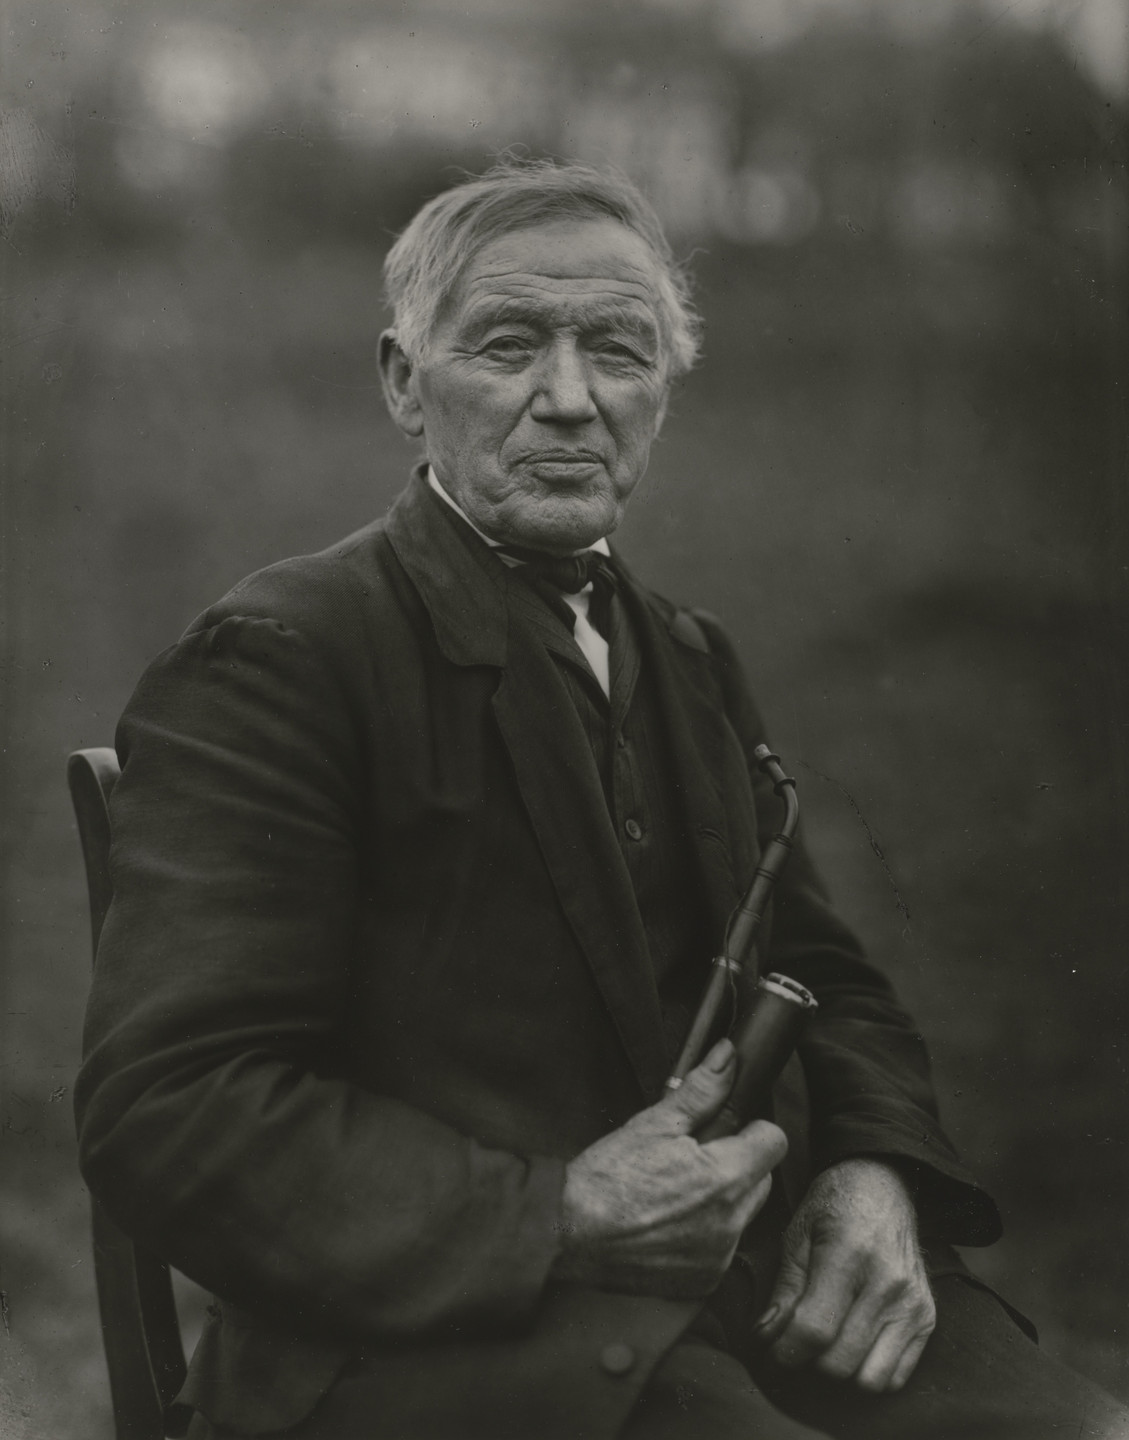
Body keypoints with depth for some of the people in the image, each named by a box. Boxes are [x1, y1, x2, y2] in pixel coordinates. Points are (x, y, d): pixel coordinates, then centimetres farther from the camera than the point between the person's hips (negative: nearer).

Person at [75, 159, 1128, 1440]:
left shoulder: (689, 659, 17)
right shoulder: (274, 660, -7)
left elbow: (825, 979, 21)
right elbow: (165, 1113, -14)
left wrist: (873, 1170, -2)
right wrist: (552, 1221, -22)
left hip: (761, 1285, 7)